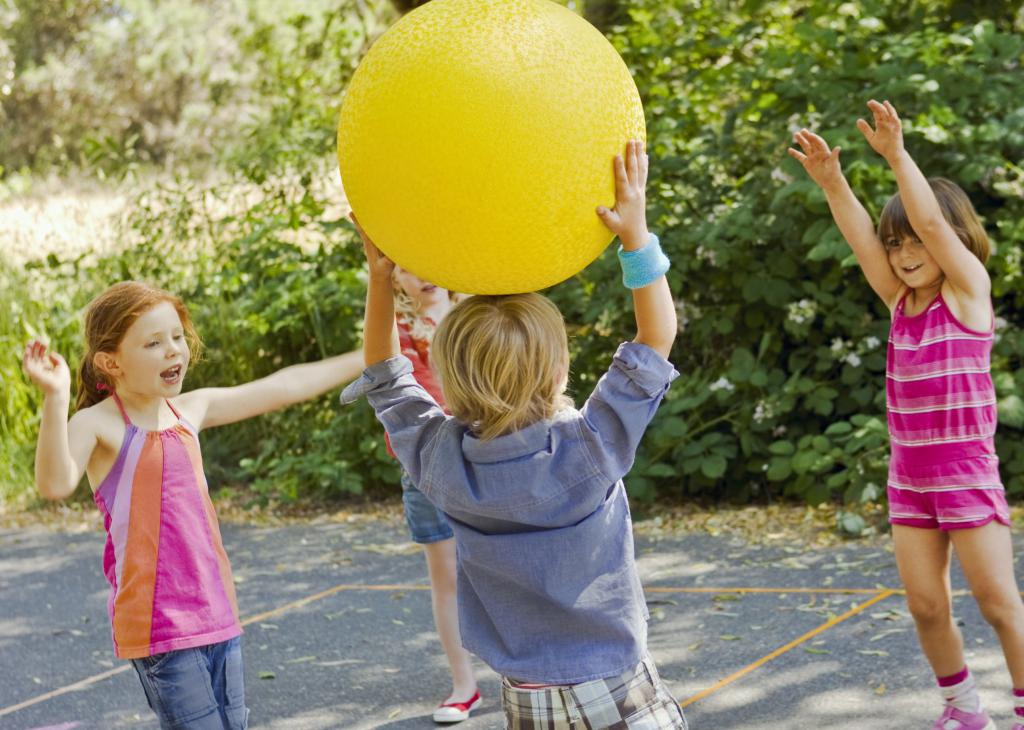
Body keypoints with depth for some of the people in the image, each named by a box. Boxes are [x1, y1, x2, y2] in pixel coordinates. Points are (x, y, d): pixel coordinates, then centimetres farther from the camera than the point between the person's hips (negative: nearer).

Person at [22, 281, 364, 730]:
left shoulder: (190, 410, 9)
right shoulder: (98, 424, -11)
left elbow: (283, 388, 18)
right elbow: (55, 483, -30)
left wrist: (367, 361, 21)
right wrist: (55, 398, -40)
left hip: (216, 616, 7)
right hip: (157, 625, -7)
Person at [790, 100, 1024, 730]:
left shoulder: (968, 290, -6)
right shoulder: (901, 301, 8)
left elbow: (932, 223, -21)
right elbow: (862, 237, -5)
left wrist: (898, 156, -30)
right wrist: (832, 183, -20)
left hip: (967, 470, -6)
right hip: (909, 472, 6)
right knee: (926, 605, 7)